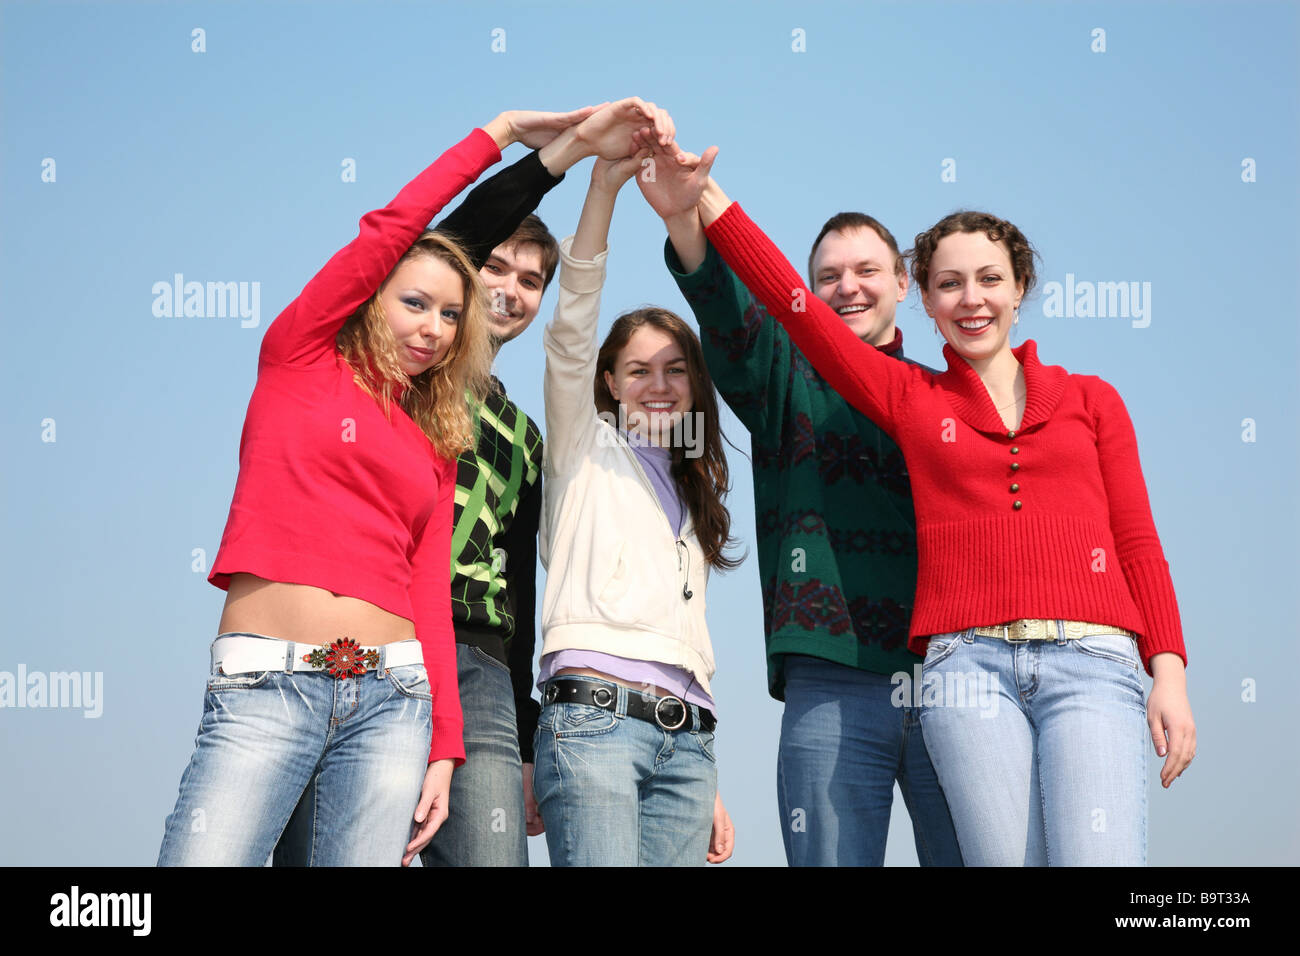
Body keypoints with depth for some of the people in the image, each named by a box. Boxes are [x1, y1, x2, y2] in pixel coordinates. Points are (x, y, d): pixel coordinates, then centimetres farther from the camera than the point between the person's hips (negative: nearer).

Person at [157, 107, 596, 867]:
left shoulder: (437, 447, 19)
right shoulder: (299, 357, 11)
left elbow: (430, 593, 11)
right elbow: (389, 228, 4)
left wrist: (444, 746, 1)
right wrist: (500, 133, 13)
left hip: (393, 696, 4)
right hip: (265, 685, -4)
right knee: (202, 858, -14)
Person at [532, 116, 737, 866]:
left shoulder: (695, 496, 27)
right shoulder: (587, 448, 13)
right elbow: (573, 325, -3)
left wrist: (710, 783, 19)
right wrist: (605, 183, -15)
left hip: (687, 736, 6)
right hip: (595, 715, -5)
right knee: (601, 860, -20)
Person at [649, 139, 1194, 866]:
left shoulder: (1090, 399, 17)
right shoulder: (910, 397, 17)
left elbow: (1138, 545, 13)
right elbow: (793, 302, 9)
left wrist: (1170, 671, 2)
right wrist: (708, 200, 3)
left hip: (1090, 661, 0)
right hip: (969, 664, 0)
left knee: (1100, 858, -19)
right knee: (1005, 859, -11)